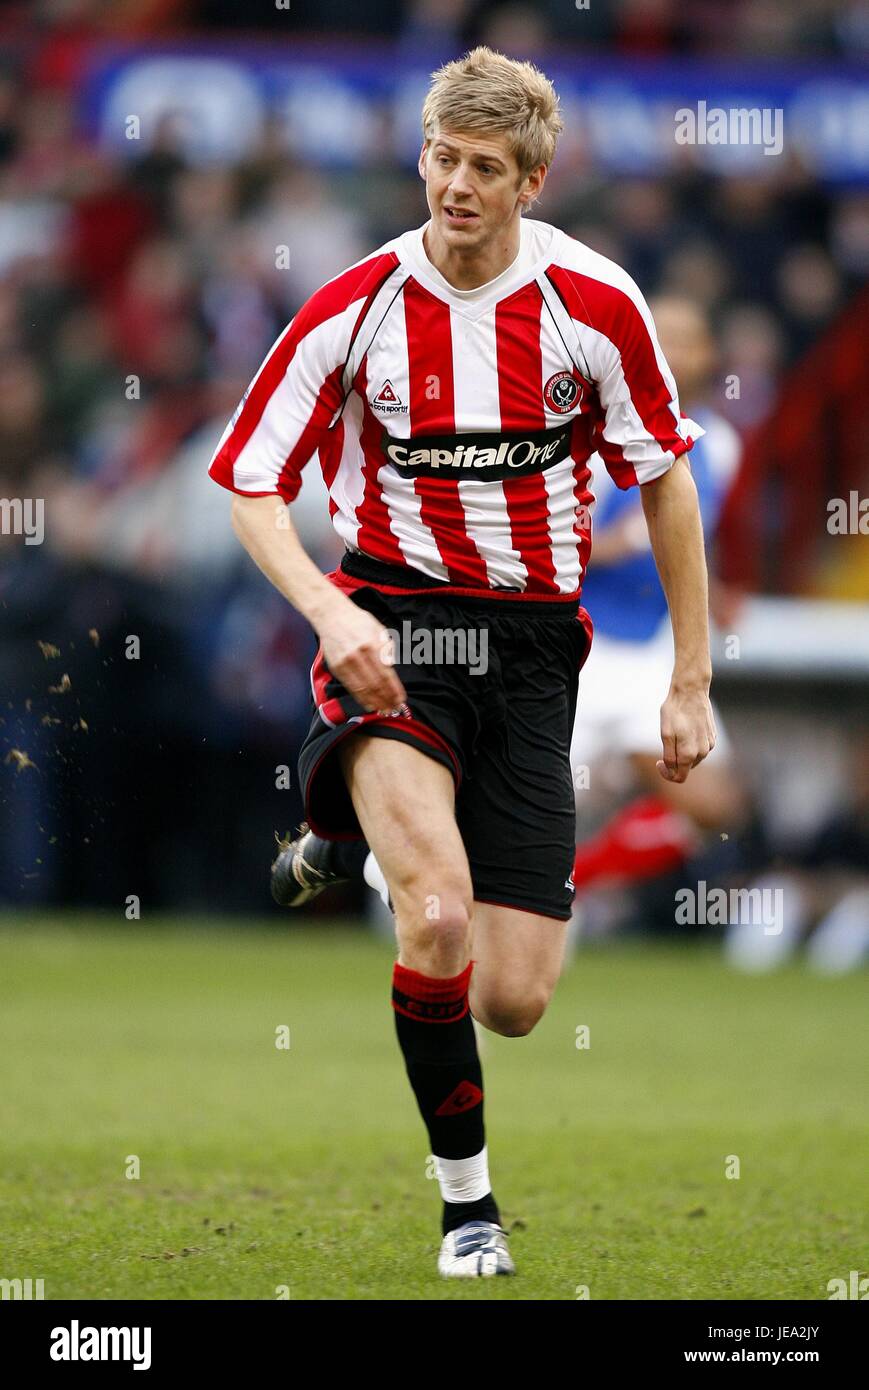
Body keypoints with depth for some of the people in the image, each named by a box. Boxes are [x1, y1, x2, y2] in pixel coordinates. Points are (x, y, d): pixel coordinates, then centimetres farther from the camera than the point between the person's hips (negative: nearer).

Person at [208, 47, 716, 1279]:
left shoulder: (593, 303, -5)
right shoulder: (354, 308, -7)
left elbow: (664, 477, 6)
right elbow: (252, 486, 0)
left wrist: (691, 684, 6)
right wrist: (332, 614, -19)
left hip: (531, 644, 2)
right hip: (392, 623, -2)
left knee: (513, 1001, -2)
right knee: (440, 917, -30)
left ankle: (345, 837, 29)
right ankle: (466, 1196, -9)